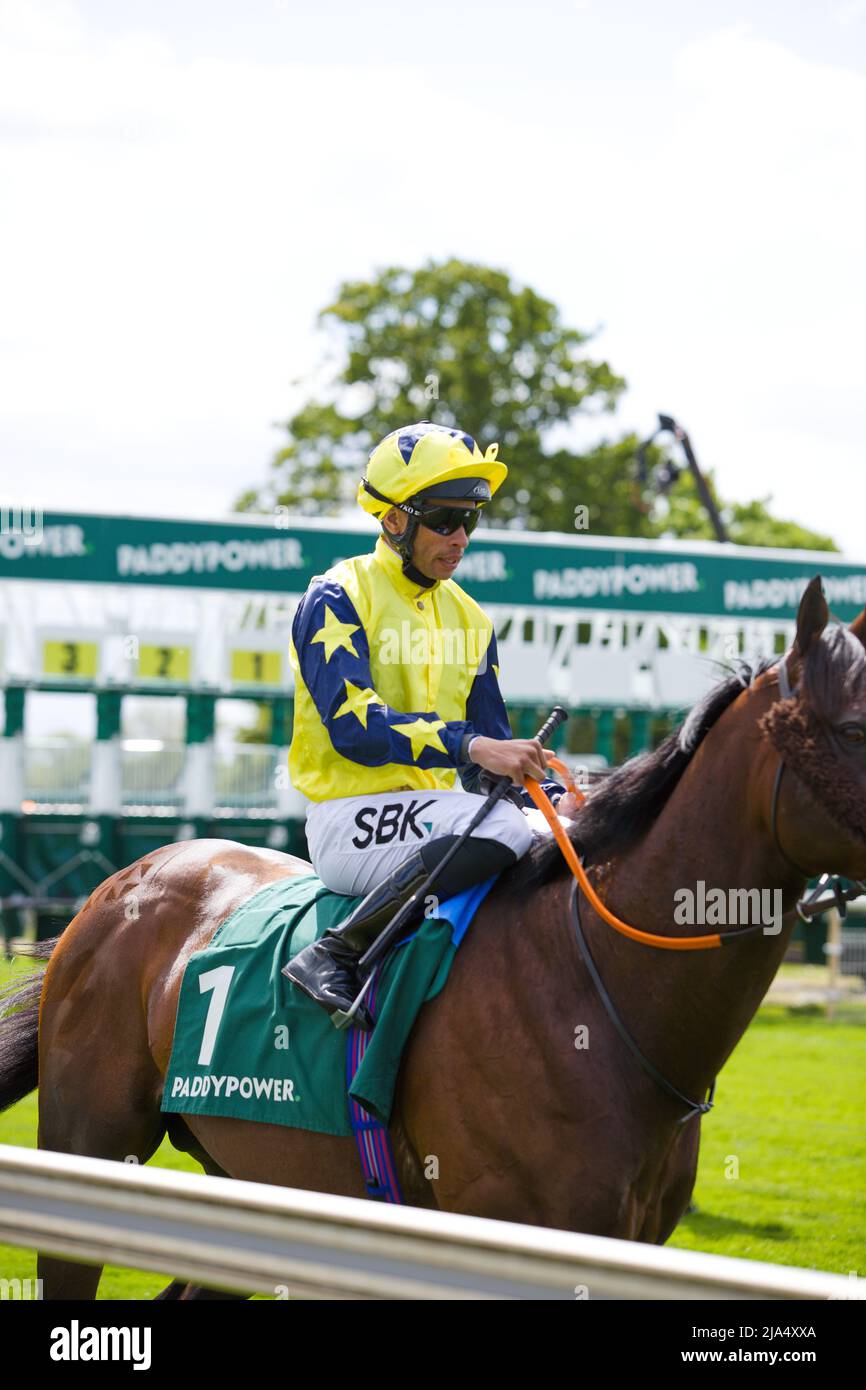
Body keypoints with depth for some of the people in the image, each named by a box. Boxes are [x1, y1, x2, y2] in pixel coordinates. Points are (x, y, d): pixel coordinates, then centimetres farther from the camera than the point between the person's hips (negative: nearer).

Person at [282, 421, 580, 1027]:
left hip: (432, 810, 7)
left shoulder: (469, 620, 17)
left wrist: (551, 793, -6)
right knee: (506, 825, -32)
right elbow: (352, 725, -19)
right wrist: (470, 746, -29)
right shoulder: (338, 600, -5)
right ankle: (336, 955, -30)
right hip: (351, 818, -7)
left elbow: (493, 740, 15)